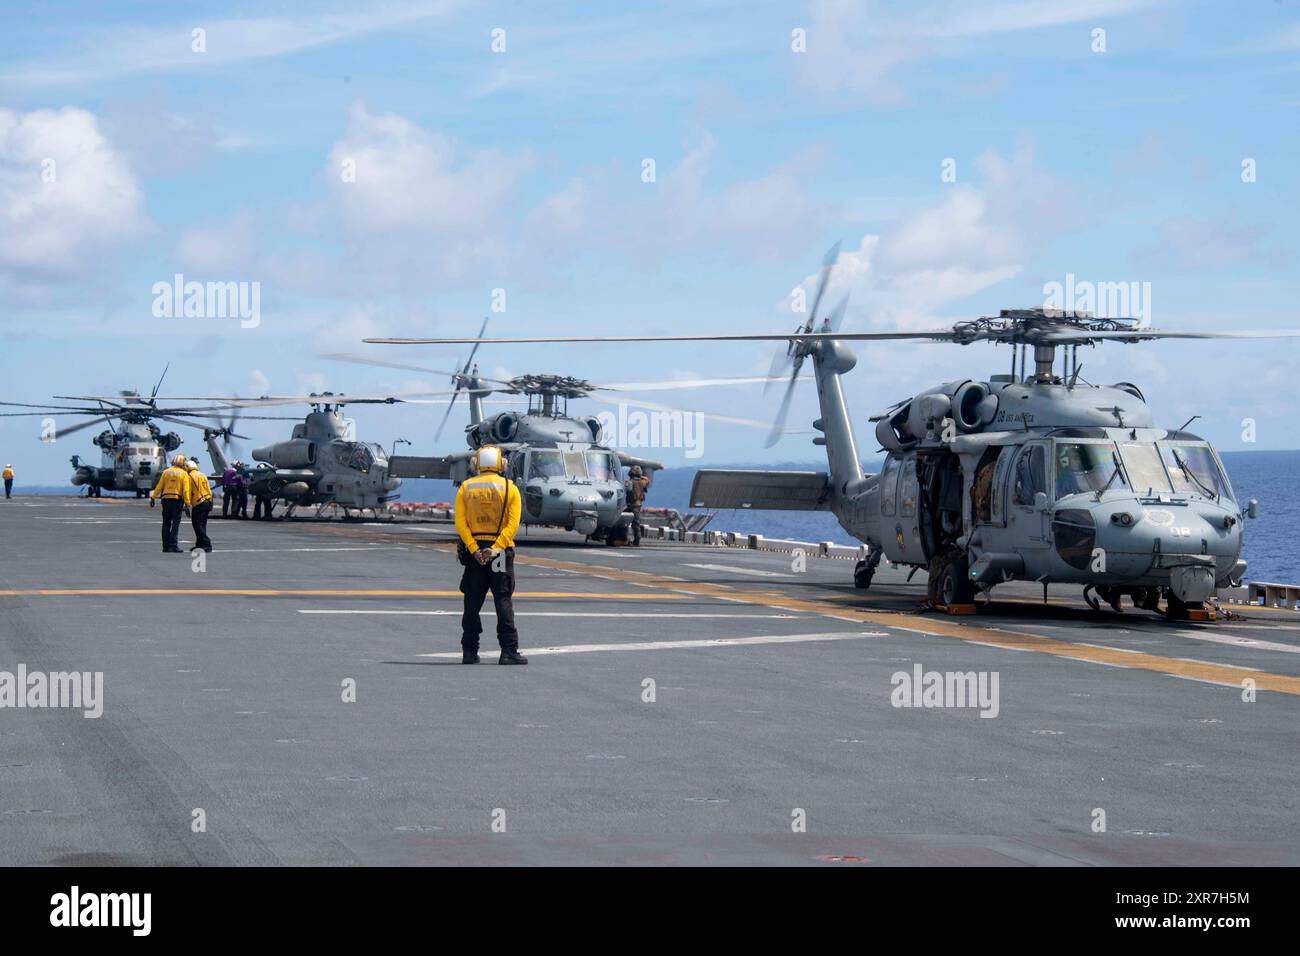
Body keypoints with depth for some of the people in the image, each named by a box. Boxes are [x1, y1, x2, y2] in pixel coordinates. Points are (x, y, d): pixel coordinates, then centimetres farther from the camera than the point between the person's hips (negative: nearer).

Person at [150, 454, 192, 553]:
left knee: (166, 524, 9)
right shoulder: (184, 474, -1)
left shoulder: (166, 472, 8)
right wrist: (187, 504, -10)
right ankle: (173, 545, -11)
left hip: (166, 500, 4)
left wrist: (153, 498, 8)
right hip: (177, 500, -3)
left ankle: (166, 546, 9)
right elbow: (186, 490, -9)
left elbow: (159, 486, 4)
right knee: (175, 524, -2)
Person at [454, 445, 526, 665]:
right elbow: (513, 524, -10)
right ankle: (509, 651, -4)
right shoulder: (510, 488, 0)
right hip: (501, 551, -2)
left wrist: (474, 549, -10)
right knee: (503, 601, 0)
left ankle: (469, 652, 7)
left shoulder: (465, 488, 4)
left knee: (472, 603, 7)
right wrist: (495, 548, -14)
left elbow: (460, 523, -5)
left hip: (473, 550, 2)